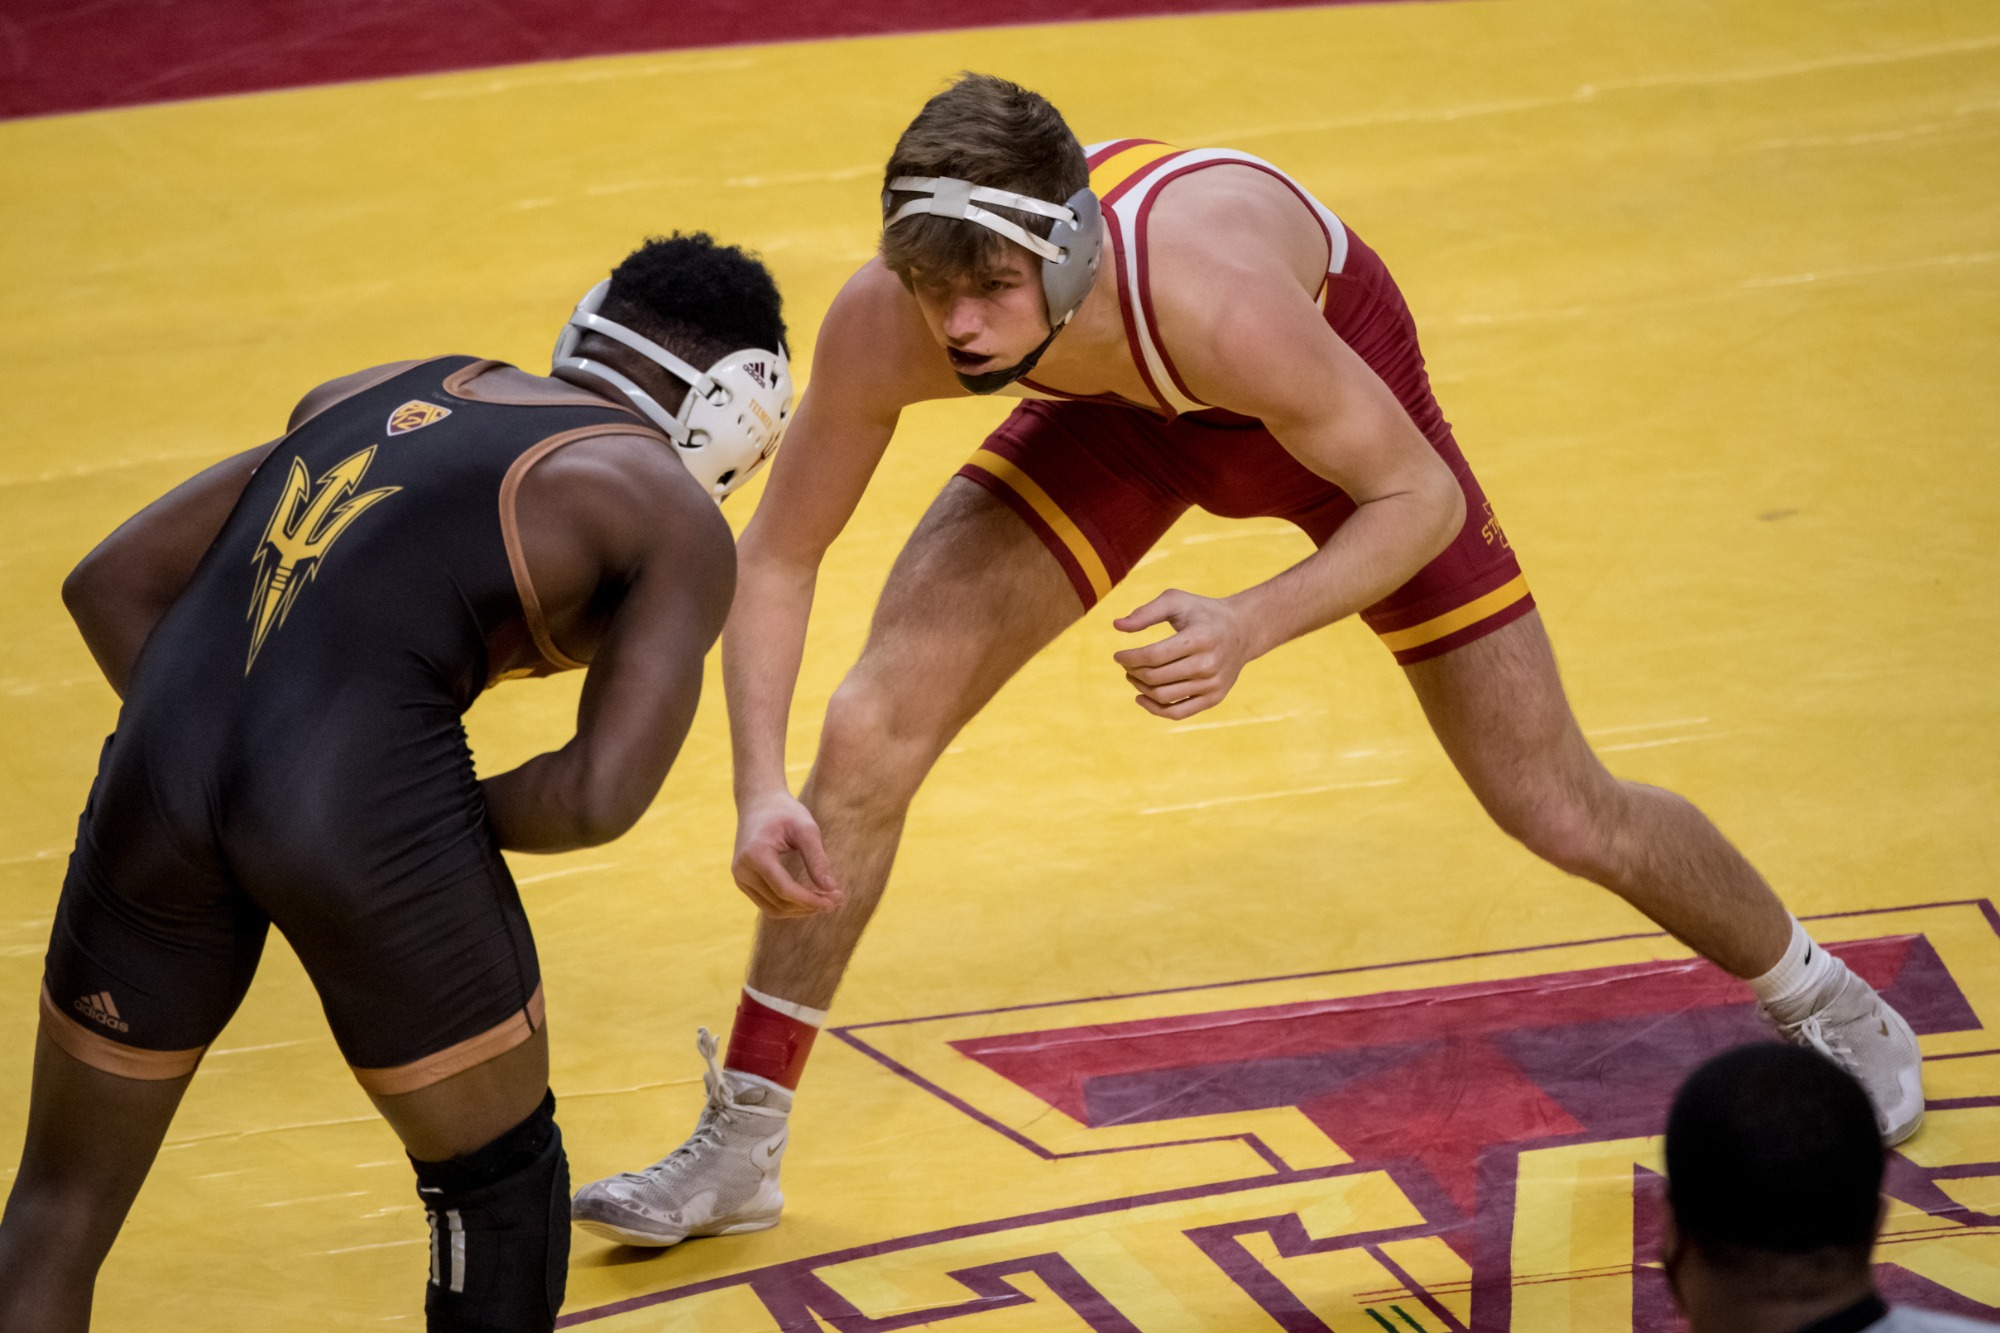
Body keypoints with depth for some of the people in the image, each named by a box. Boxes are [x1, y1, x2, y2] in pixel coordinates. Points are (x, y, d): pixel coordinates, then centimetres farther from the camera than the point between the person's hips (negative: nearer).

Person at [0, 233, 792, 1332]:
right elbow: (599, 797, -3)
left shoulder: (379, 393, 27)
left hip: (162, 758, 5)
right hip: (364, 795, -5)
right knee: (501, 1193, 21)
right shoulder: (677, 523, 10)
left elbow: (113, 583, 23)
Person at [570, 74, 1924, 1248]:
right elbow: (778, 555, -18)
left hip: (1336, 388, -3)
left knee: (1562, 811, 4)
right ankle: (737, 1148, 4)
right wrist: (761, 790, -31)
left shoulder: (1219, 297, -46)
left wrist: (1252, 627, -46)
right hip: (1120, 413, 3)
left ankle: (1828, 1004, 34)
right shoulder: (885, 322, -35)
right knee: (873, 729, -12)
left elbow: (1421, 500, -30)